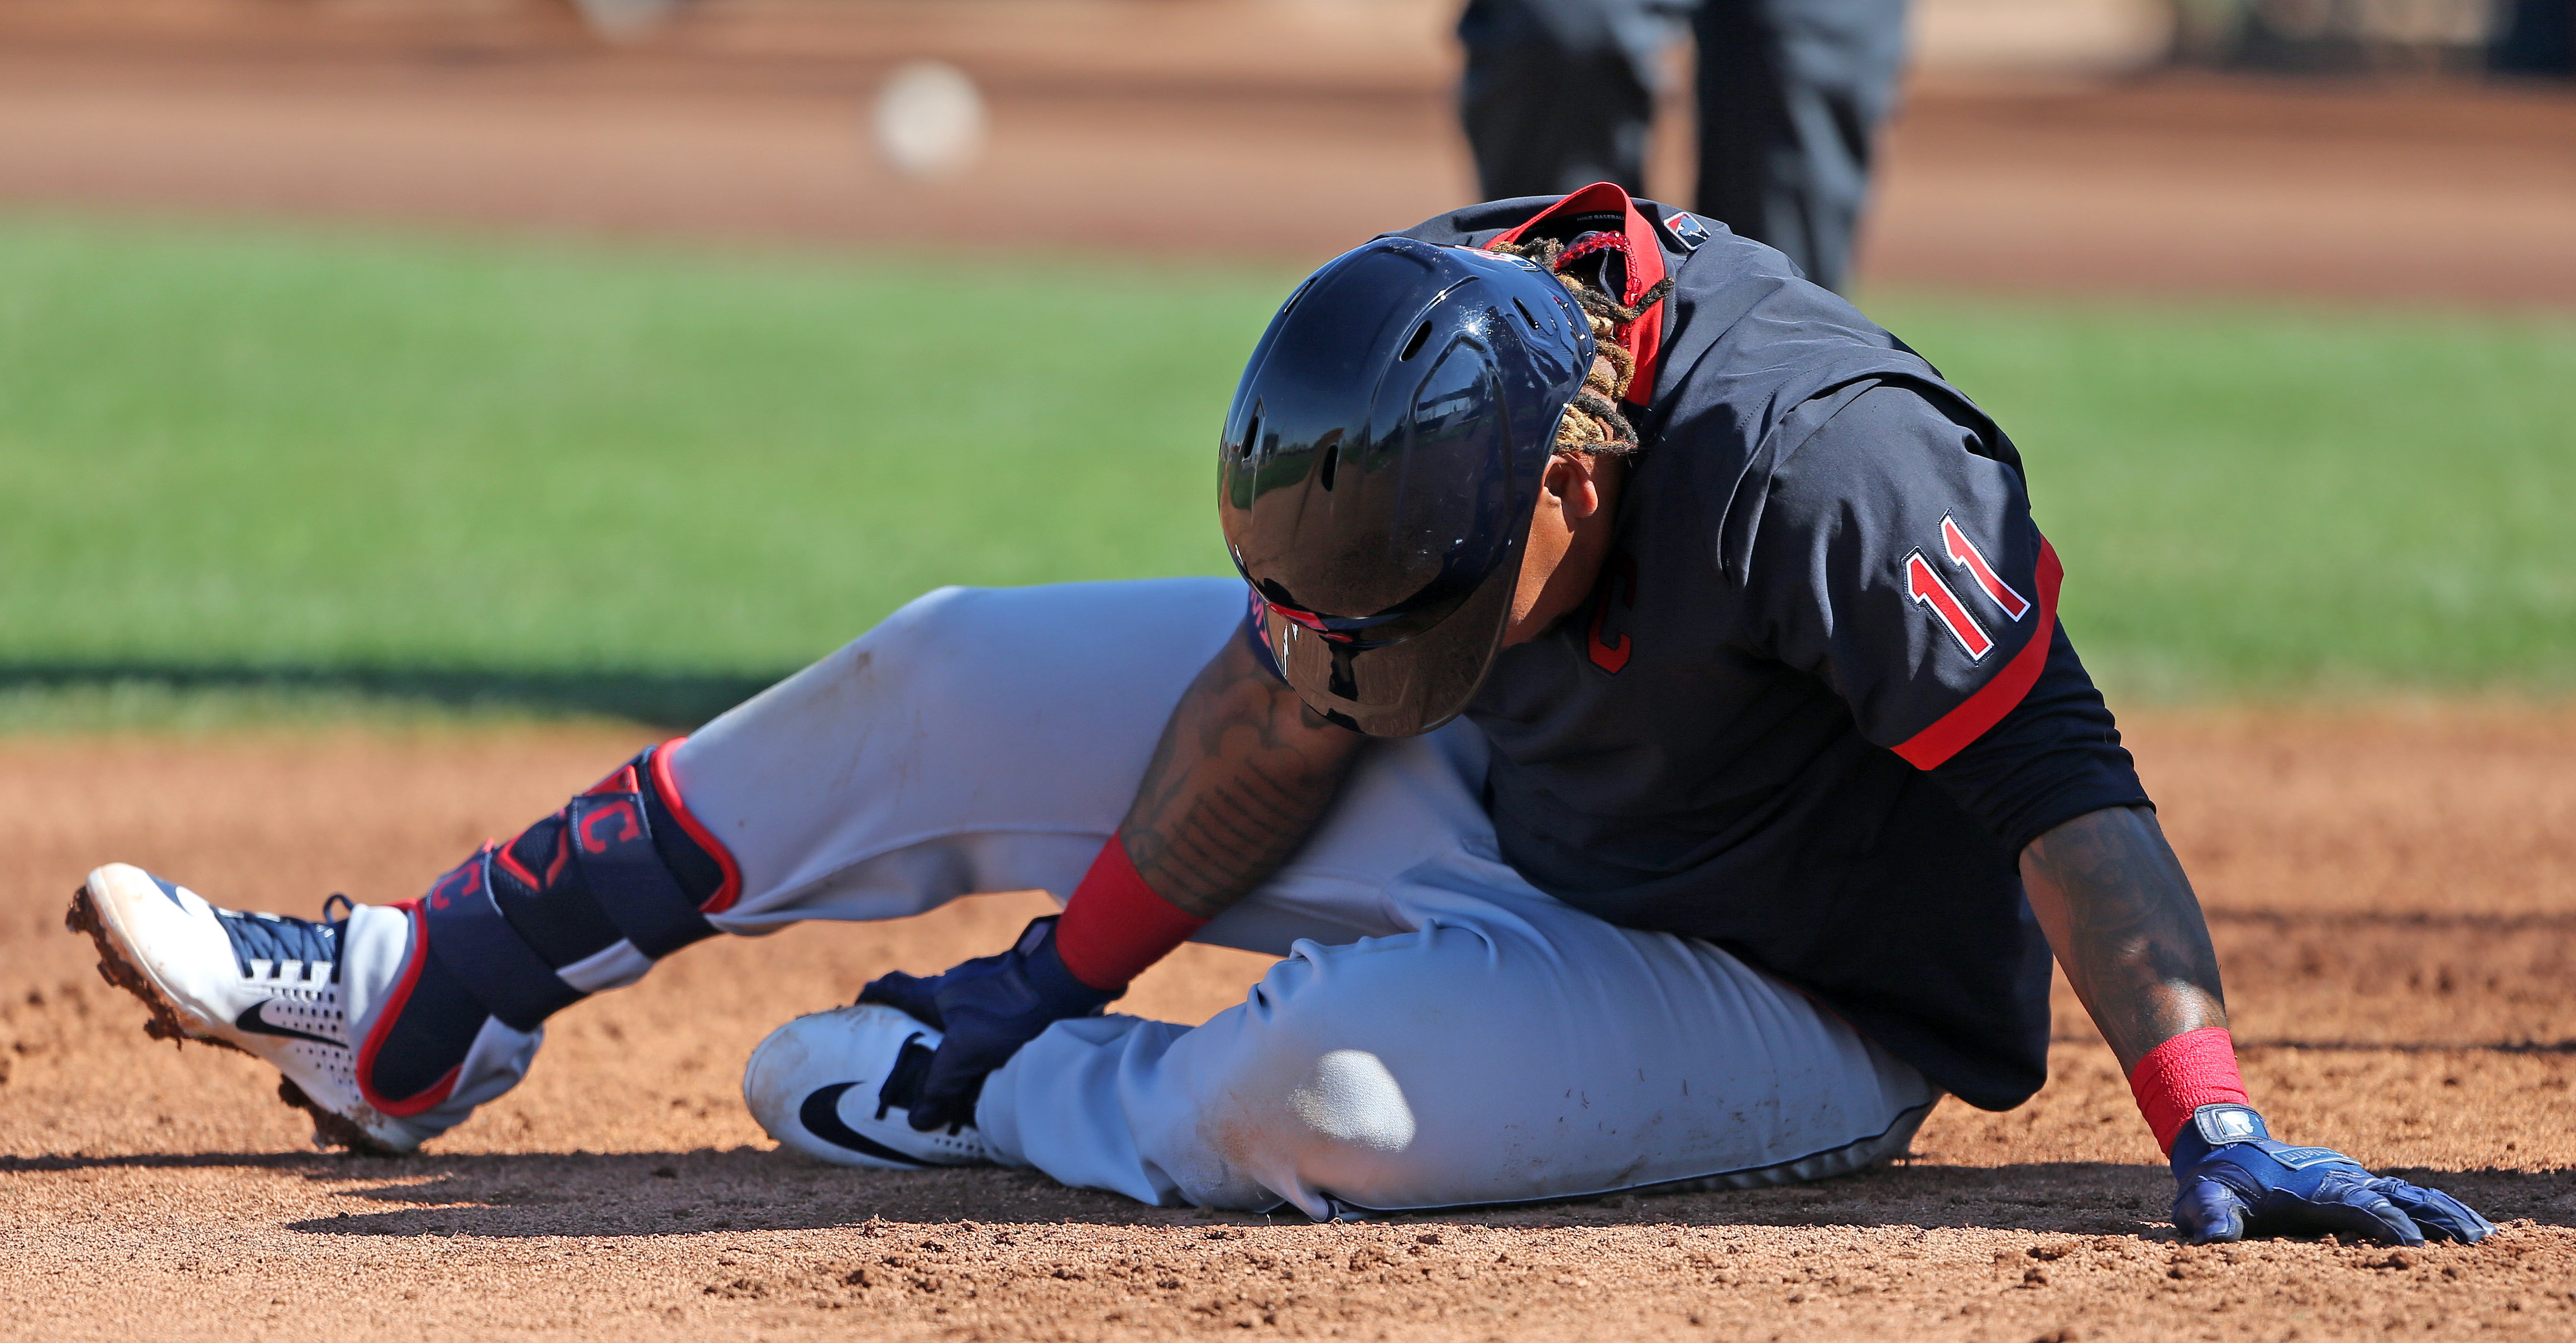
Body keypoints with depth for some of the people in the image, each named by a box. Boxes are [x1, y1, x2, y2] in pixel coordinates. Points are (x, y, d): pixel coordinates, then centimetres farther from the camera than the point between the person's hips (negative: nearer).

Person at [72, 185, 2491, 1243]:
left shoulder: (1803, 466, -39)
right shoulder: (1419, 366, -16)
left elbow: (2070, 795, -41)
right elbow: (1287, 706, -1)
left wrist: (2216, 1135, -49)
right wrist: (1062, 972, 4)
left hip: (1794, 1004, -7)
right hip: (1522, 813, 8)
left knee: (1317, 1091, -36)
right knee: (956, 682, 5)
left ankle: (969, 1101, -1)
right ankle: (413, 1007, 17)